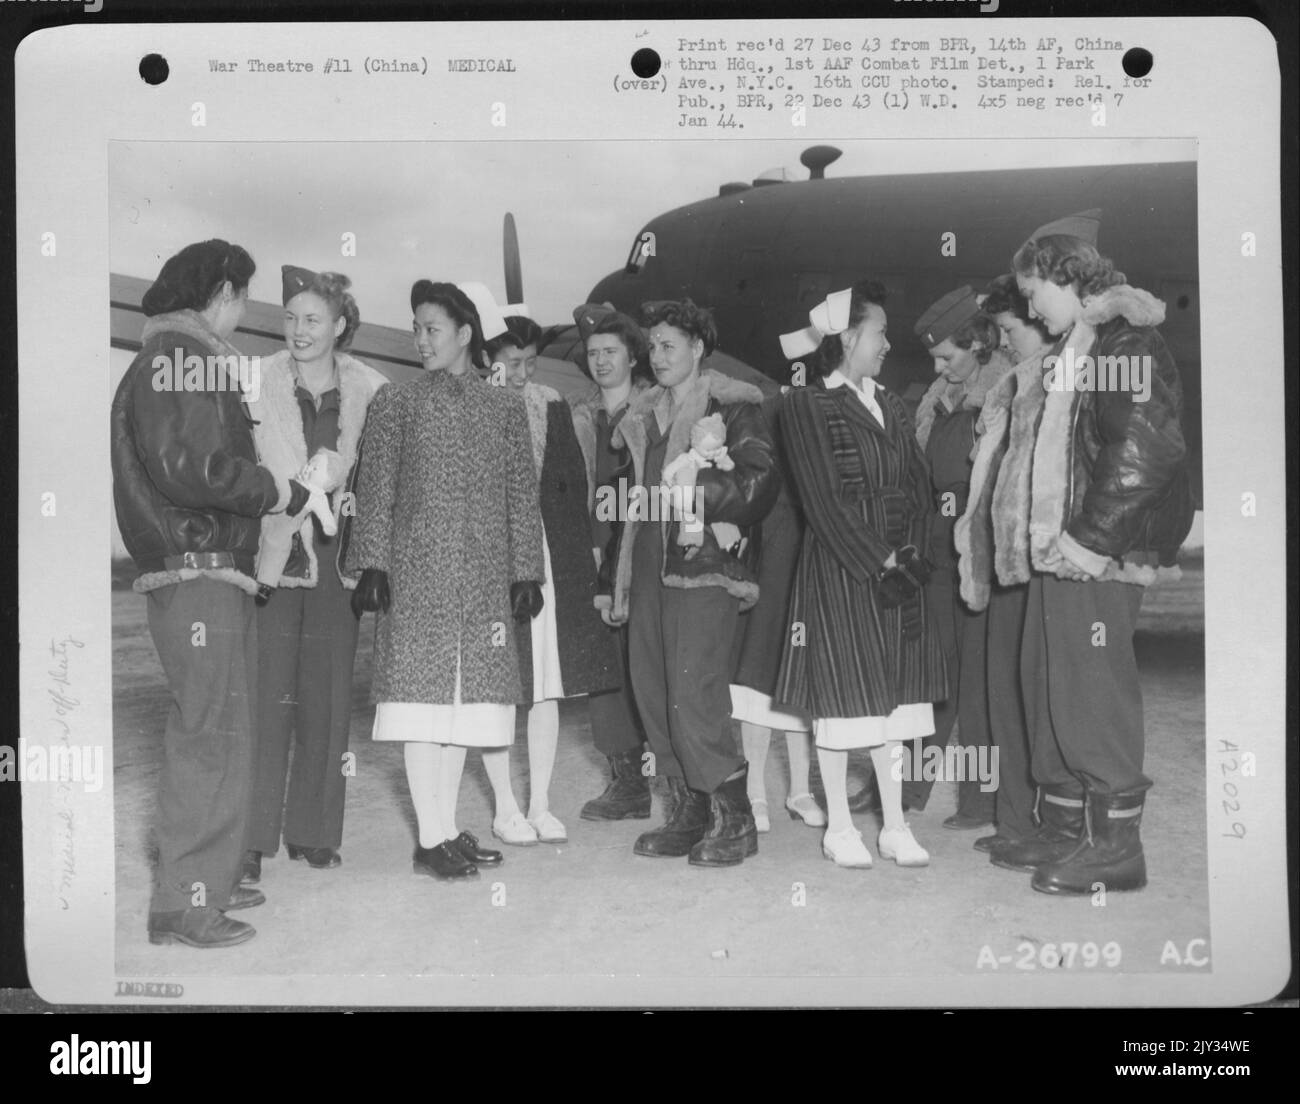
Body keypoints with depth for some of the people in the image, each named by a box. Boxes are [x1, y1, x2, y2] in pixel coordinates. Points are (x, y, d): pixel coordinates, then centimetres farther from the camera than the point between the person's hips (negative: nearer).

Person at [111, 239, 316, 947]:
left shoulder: (191, 359, 20)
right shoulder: (178, 357, -10)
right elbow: (190, 468, -21)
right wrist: (281, 491, -12)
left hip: (214, 572, 11)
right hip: (196, 571, -11)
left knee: (212, 730, 16)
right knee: (213, 733, -8)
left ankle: (209, 880, 26)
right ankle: (185, 903, -2)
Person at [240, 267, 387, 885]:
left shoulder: (368, 389, 5)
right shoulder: (257, 383, 0)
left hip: (337, 559, 3)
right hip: (271, 555, -2)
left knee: (327, 698, 7)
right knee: (265, 695, -7)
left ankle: (312, 832, 19)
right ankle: (250, 840, -2)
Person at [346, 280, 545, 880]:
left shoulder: (504, 406, 12)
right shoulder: (395, 401, 7)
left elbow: (522, 492, 10)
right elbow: (376, 488, 2)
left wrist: (526, 572, 4)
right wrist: (372, 564, -7)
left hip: (485, 574, 3)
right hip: (416, 569, -2)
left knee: (466, 701, 5)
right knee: (423, 698, -6)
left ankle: (448, 832, 15)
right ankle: (430, 841, -1)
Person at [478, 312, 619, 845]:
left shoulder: (550, 404, 7)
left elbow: (574, 481, 10)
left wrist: (576, 554, 5)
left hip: (551, 557, 4)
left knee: (548, 685, 7)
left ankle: (541, 804, 17)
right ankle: (506, 808, 14)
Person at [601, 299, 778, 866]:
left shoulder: (733, 407, -1)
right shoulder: (644, 415, 20)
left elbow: (759, 479, -12)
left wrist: (691, 499, -15)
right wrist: (614, 580, 15)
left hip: (704, 565, -7)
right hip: (648, 568, 7)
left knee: (693, 693, -13)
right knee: (653, 695, 6)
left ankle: (732, 817, -3)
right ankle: (685, 813, 17)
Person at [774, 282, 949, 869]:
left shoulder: (891, 406, 15)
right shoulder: (806, 406, -6)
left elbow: (919, 488, 10)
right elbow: (823, 502, -13)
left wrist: (911, 555, -5)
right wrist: (877, 565, -16)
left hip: (899, 570, 6)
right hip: (838, 572, -6)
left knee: (892, 700, 8)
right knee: (841, 701, 1)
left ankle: (895, 825, 16)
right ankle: (840, 828, 13)